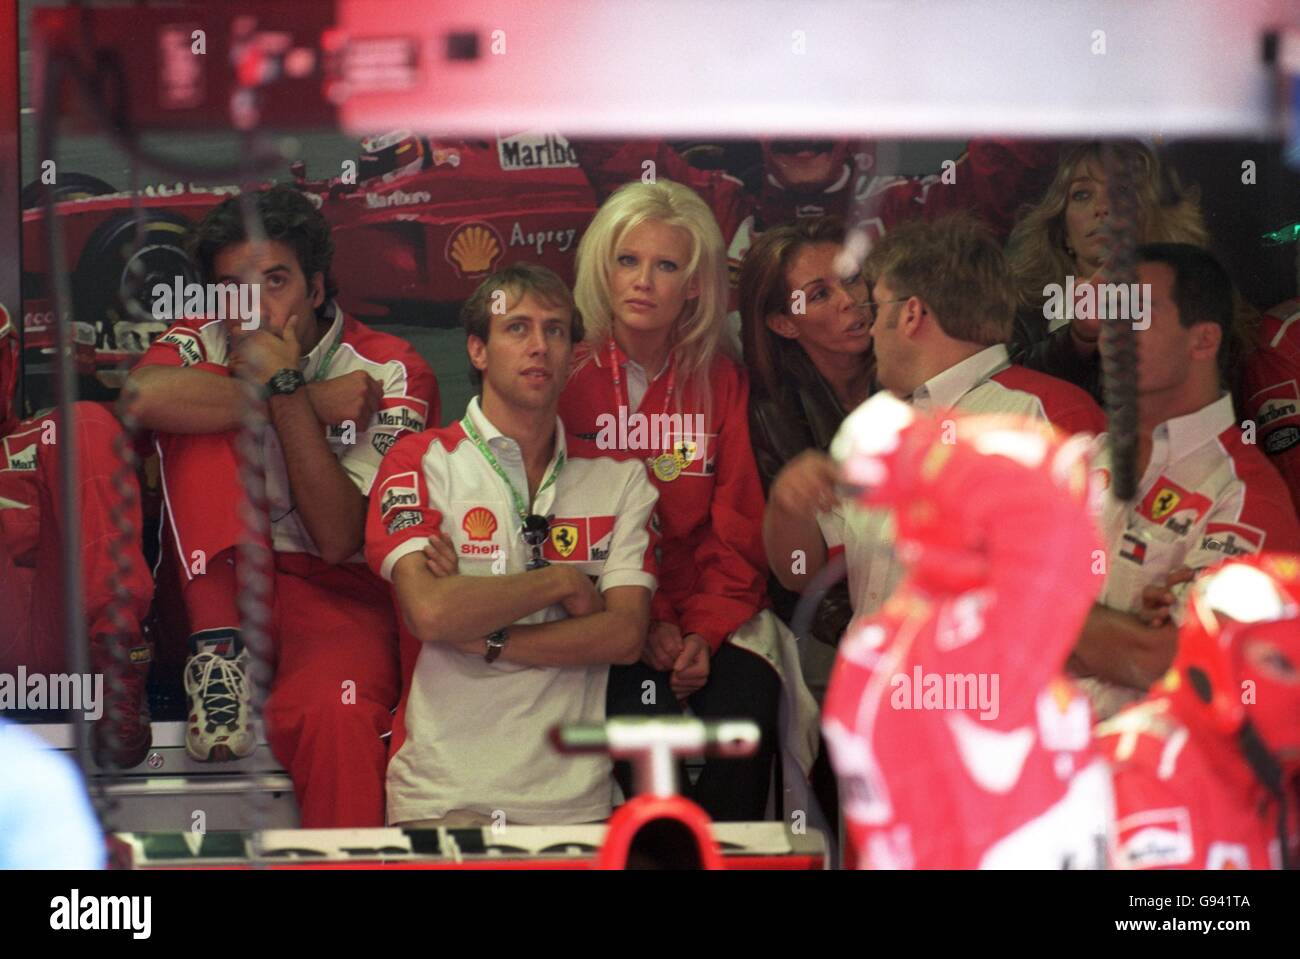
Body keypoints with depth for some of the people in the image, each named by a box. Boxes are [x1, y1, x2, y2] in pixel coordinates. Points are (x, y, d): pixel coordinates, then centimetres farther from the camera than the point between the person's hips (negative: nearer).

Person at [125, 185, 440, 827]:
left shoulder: (392, 375, -4)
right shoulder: (208, 343, 3)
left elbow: (339, 540, -16)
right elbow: (142, 395, -24)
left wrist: (284, 386, -19)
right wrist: (312, 401, -19)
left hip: (338, 592, -4)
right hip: (222, 583, 4)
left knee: (337, 713, -39)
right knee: (203, 407, -18)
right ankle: (218, 647, -20)